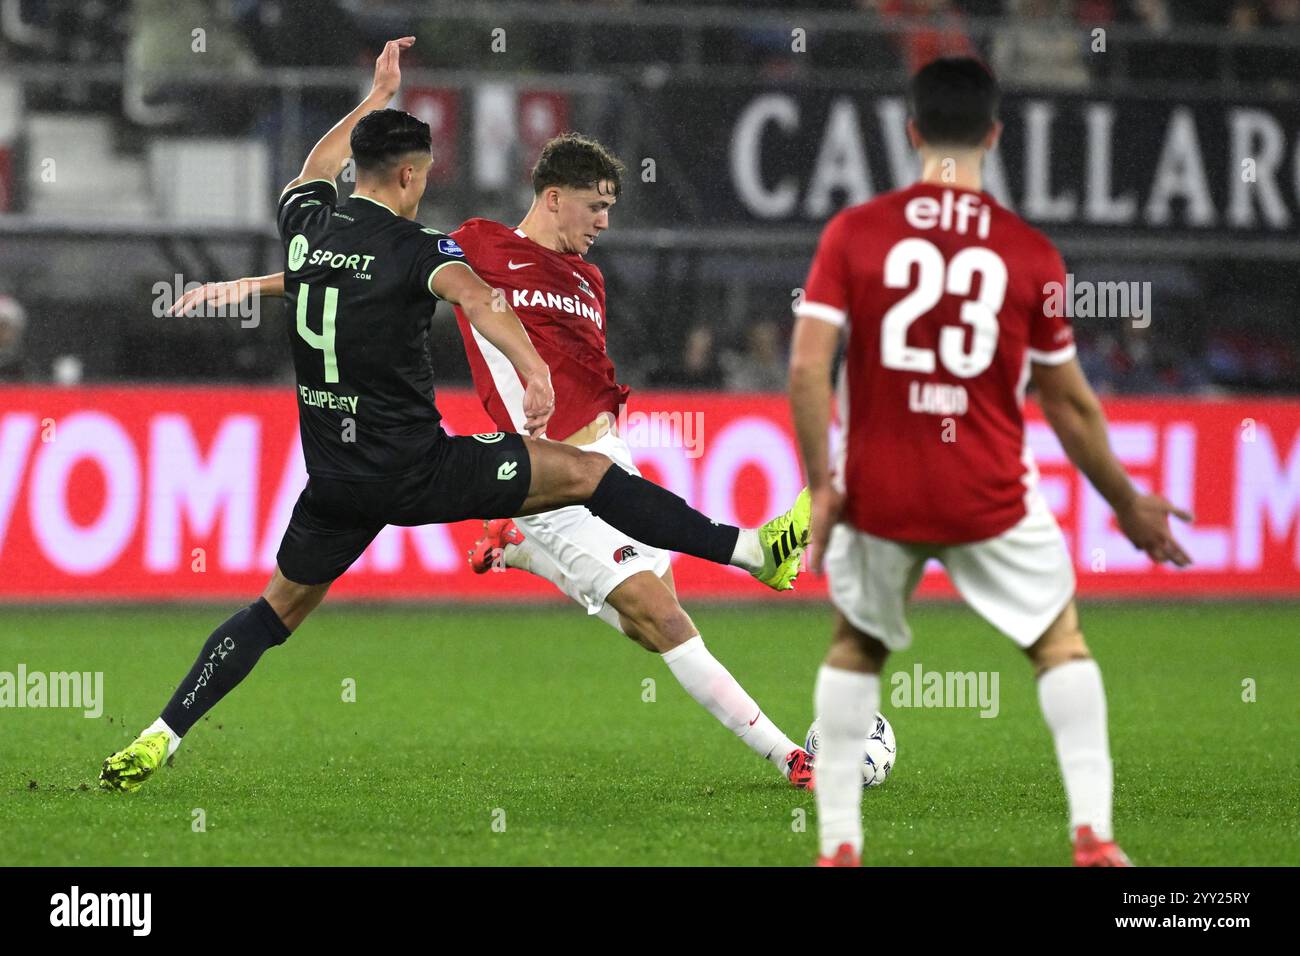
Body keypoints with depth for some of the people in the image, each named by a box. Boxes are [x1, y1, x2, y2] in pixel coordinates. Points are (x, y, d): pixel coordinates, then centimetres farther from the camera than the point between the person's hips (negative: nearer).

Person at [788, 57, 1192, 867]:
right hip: (990, 497, -1)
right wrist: (1129, 504, 15)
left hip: (879, 495, 1)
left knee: (856, 648, 22)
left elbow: (806, 368, -10)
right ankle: (1094, 835, 3)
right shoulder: (1031, 253, -3)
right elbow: (1071, 404, 3)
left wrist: (821, 486, -1)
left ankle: (839, 845, 15)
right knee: (1061, 641, 16)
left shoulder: (853, 233, -4)